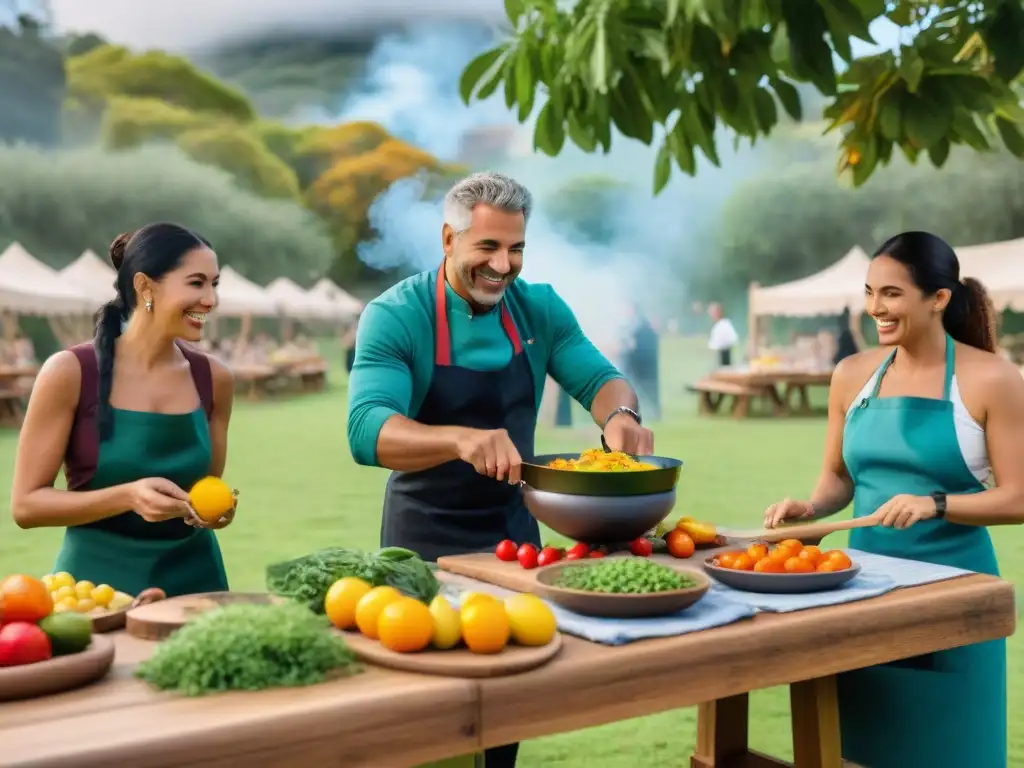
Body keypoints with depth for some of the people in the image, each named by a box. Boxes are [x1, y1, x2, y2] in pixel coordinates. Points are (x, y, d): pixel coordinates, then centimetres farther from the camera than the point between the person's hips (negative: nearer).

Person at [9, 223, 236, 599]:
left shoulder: (213, 378, 0)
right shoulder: (70, 372, -11)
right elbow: (26, 504, -10)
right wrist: (128, 496, -22)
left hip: (193, 579, 3)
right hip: (99, 580, -3)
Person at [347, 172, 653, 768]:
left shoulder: (539, 308, -1)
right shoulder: (396, 315, -17)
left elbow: (598, 377, -4)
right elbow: (366, 431, -29)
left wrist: (622, 414, -29)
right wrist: (462, 440, -48)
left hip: (516, 531, 4)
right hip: (428, 540, -4)